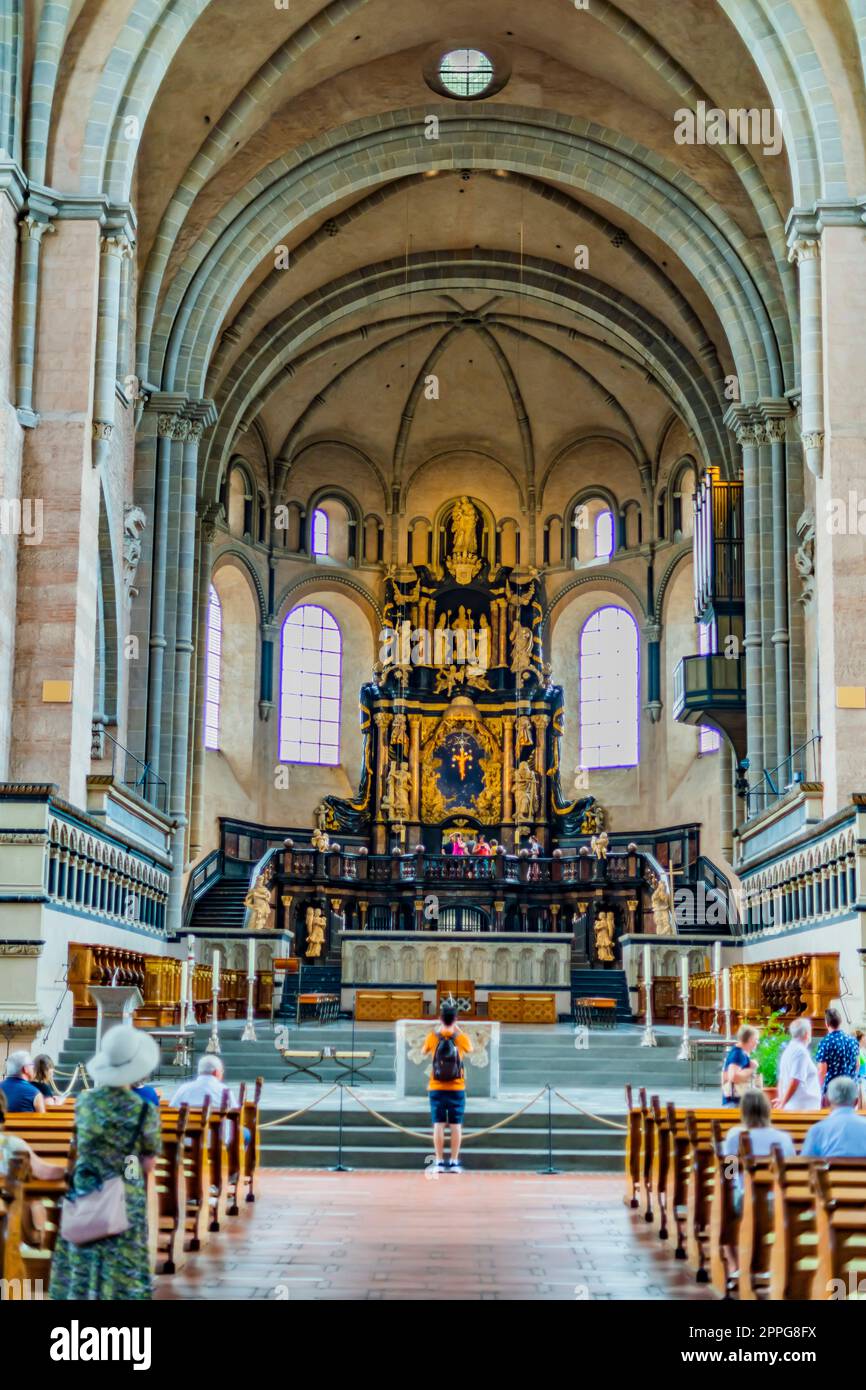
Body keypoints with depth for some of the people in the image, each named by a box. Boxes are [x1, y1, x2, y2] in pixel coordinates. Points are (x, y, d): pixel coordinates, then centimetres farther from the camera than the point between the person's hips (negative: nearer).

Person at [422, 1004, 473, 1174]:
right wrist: (458, 1030, 23)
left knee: (439, 1125, 2)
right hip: (457, 1089, 0)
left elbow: (424, 1050, 17)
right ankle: (454, 1162, 3)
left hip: (437, 1088, 0)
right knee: (456, 1125, 3)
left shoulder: (432, 1037, -5)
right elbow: (470, 1049, 18)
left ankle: (439, 1162, 1)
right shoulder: (461, 1038, -5)